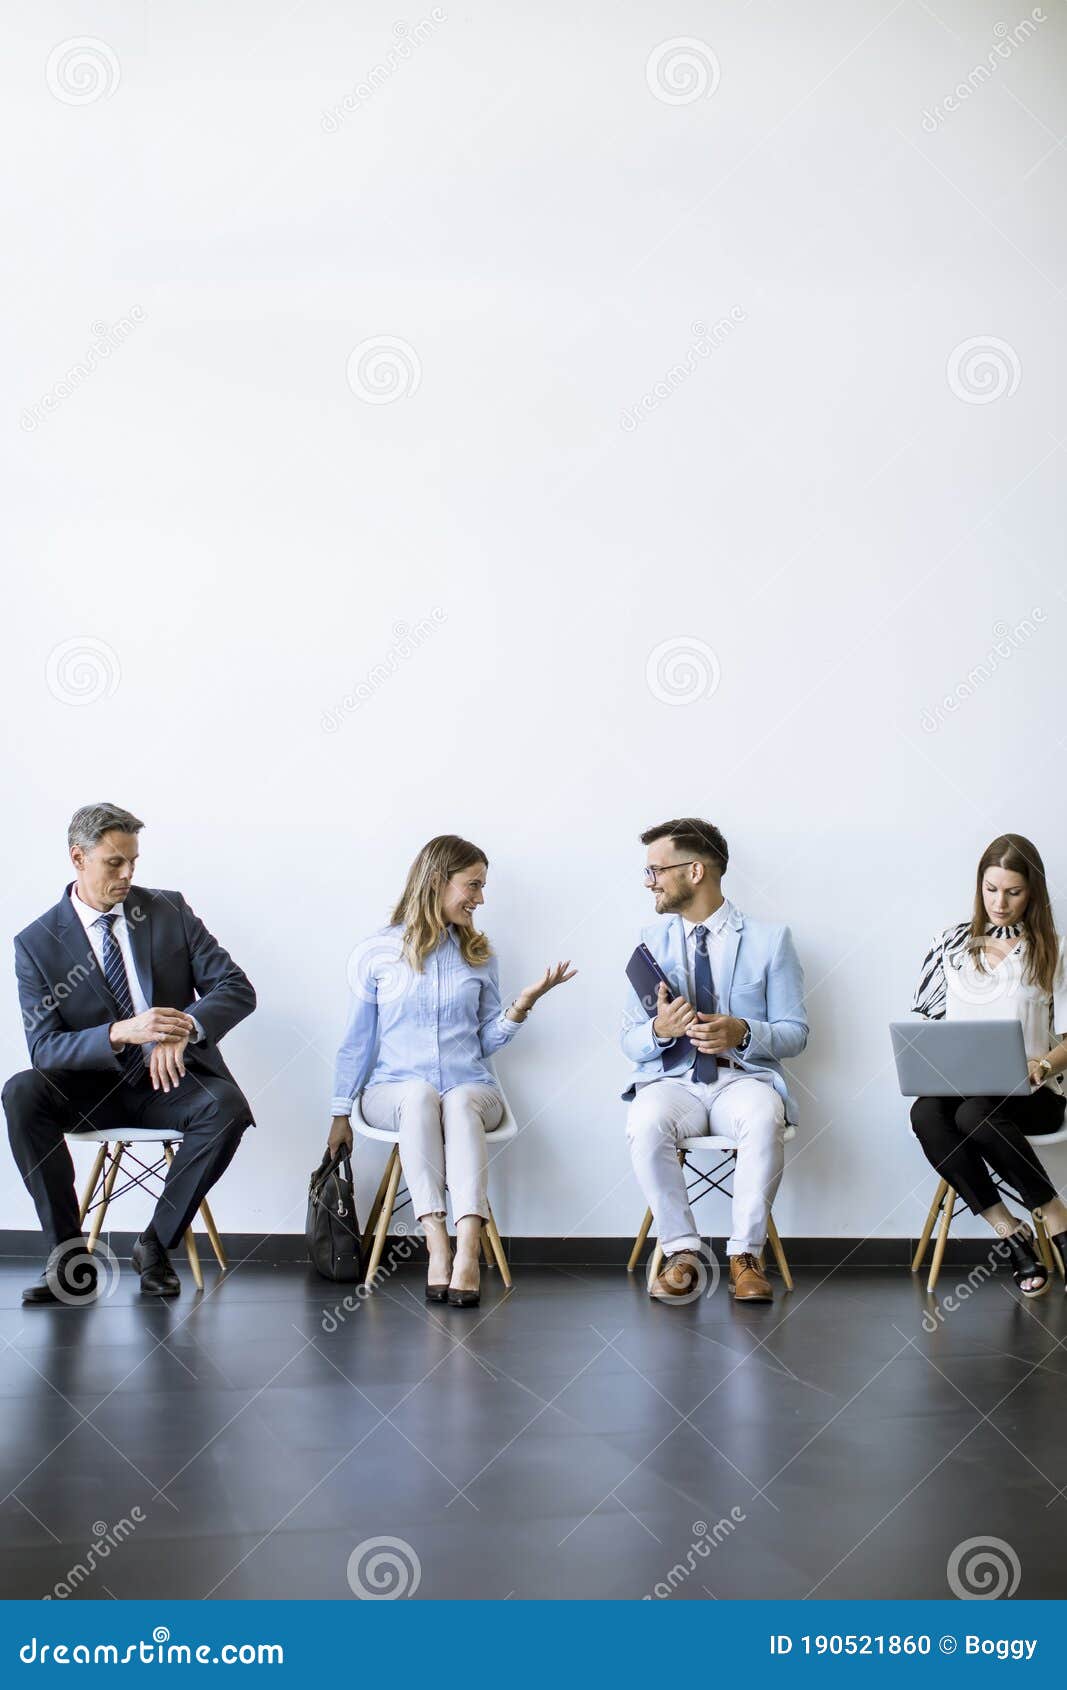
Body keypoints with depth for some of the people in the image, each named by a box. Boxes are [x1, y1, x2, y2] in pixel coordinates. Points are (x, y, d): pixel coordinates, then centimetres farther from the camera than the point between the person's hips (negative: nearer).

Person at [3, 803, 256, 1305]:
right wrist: (119, 1033, -29)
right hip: (92, 1090, 0)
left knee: (227, 1106, -32)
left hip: (170, 1081, 0)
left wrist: (184, 1026, -26)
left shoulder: (170, 911, 2)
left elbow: (237, 988, -4)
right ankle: (67, 1253, -20)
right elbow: (44, 1047, -10)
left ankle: (155, 1245, -14)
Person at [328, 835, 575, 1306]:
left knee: (460, 1102, -35)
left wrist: (524, 1002, -4)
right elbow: (357, 1040, 9)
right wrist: (340, 1114, 5)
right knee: (420, 1095, -37)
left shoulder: (478, 955, 14)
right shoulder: (376, 952, 6)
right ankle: (437, 1245, -43)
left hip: (471, 1089, 1)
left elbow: (487, 1041, 12)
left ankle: (468, 1250, -50)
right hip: (393, 1089, -1)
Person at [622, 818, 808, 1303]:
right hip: (671, 1078, 2)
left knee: (763, 1120, -37)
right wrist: (659, 1030, -14)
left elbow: (795, 1032, 3)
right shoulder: (652, 940, 13)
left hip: (744, 1077, -2)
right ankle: (682, 1250, -18)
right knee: (646, 1123, -33)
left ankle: (745, 1254, -22)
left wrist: (743, 1033, -18)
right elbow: (630, 1040, 10)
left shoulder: (770, 938, 6)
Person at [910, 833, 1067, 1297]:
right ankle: (1010, 1232, -26)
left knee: (975, 1115, -37)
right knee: (925, 1114, -33)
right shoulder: (953, 942, 14)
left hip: (1030, 1093, -3)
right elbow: (928, 1018, 16)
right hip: (958, 1083, 3)